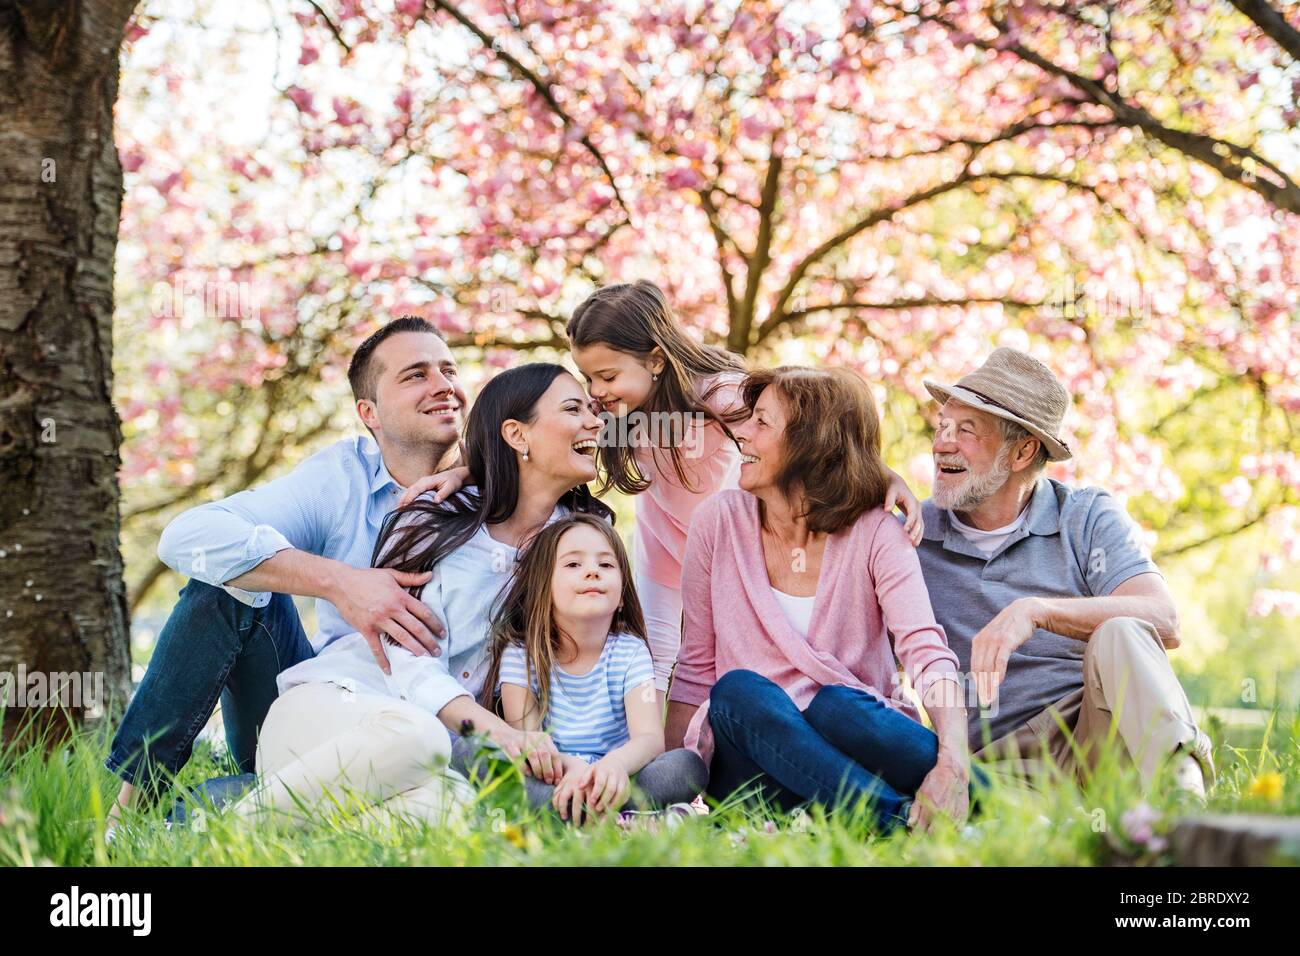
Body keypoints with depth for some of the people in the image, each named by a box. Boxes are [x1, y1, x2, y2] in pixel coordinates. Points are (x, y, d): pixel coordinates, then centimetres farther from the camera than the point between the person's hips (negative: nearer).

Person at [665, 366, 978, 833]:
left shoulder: (876, 534, -2)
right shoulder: (720, 519, 3)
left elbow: (928, 654, -17)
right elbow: (696, 668, 9)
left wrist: (953, 762, -35)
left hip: (854, 735, -1)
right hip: (749, 758, 1)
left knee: (836, 703, -33)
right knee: (739, 690, -31)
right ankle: (905, 821, -37)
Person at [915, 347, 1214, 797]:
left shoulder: (1088, 517, 8)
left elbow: (1164, 623, -8)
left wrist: (1037, 611, -23)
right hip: (994, 757, 0)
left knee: (1118, 636, -31)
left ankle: (1181, 786, -47)